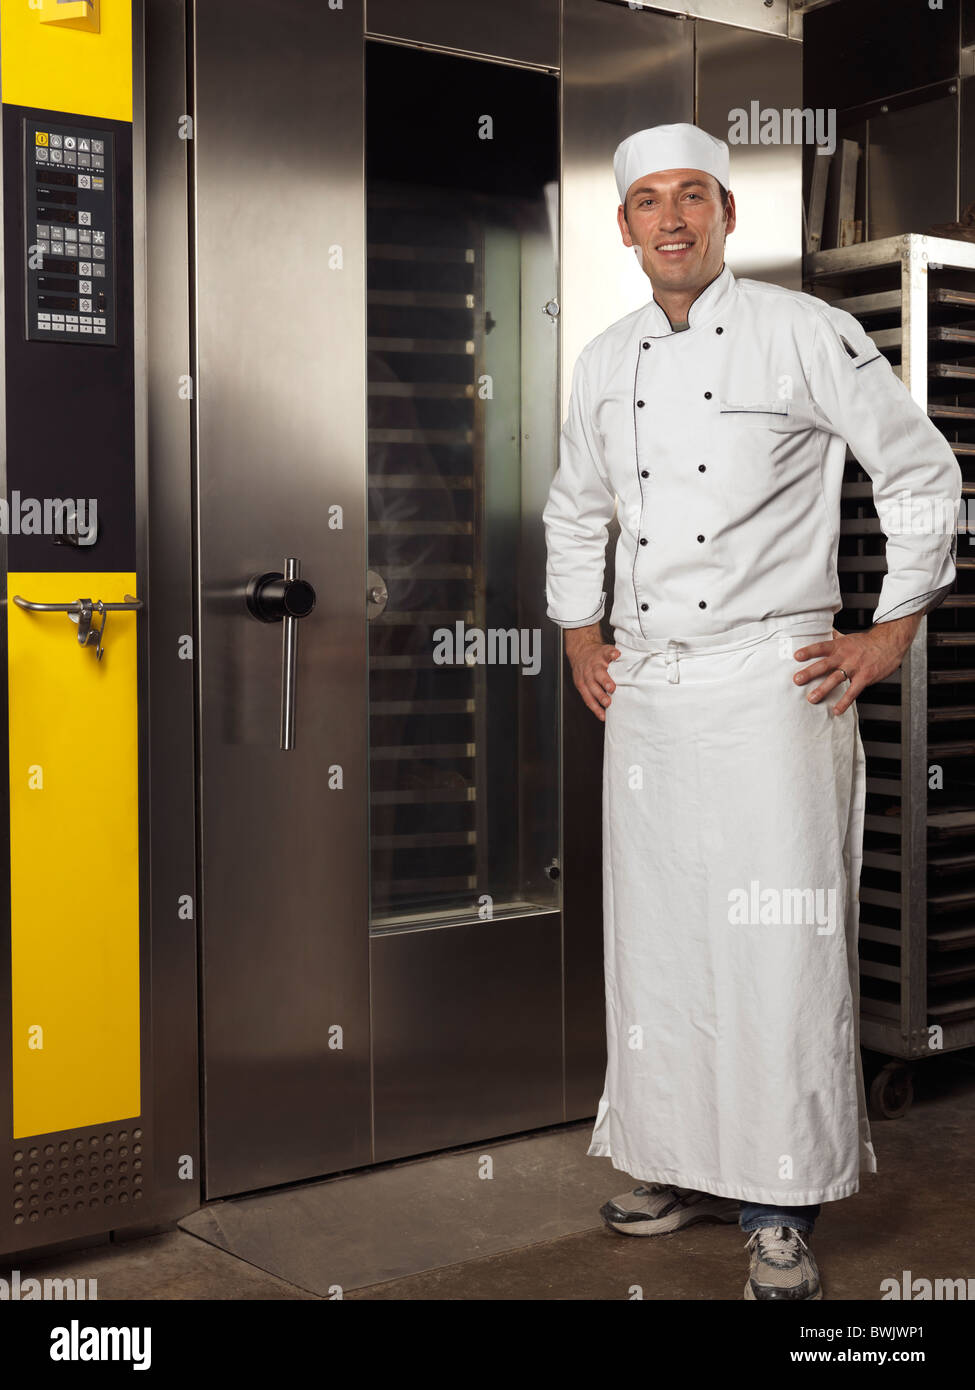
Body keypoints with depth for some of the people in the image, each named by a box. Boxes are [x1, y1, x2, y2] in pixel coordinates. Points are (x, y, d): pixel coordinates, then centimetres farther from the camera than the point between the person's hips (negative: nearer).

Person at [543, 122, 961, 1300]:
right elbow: (573, 508, 26)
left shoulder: (804, 333, -4)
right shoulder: (605, 361, 11)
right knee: (656, 935, 9)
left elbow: (923, 473, 0)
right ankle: (684, 1166, 25)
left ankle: (782, 1211, 5)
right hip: (643, 690, 5)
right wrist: (578, 634, 18)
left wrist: (892, 632, -3)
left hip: (772, 683, -5)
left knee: (779, 940, -7)